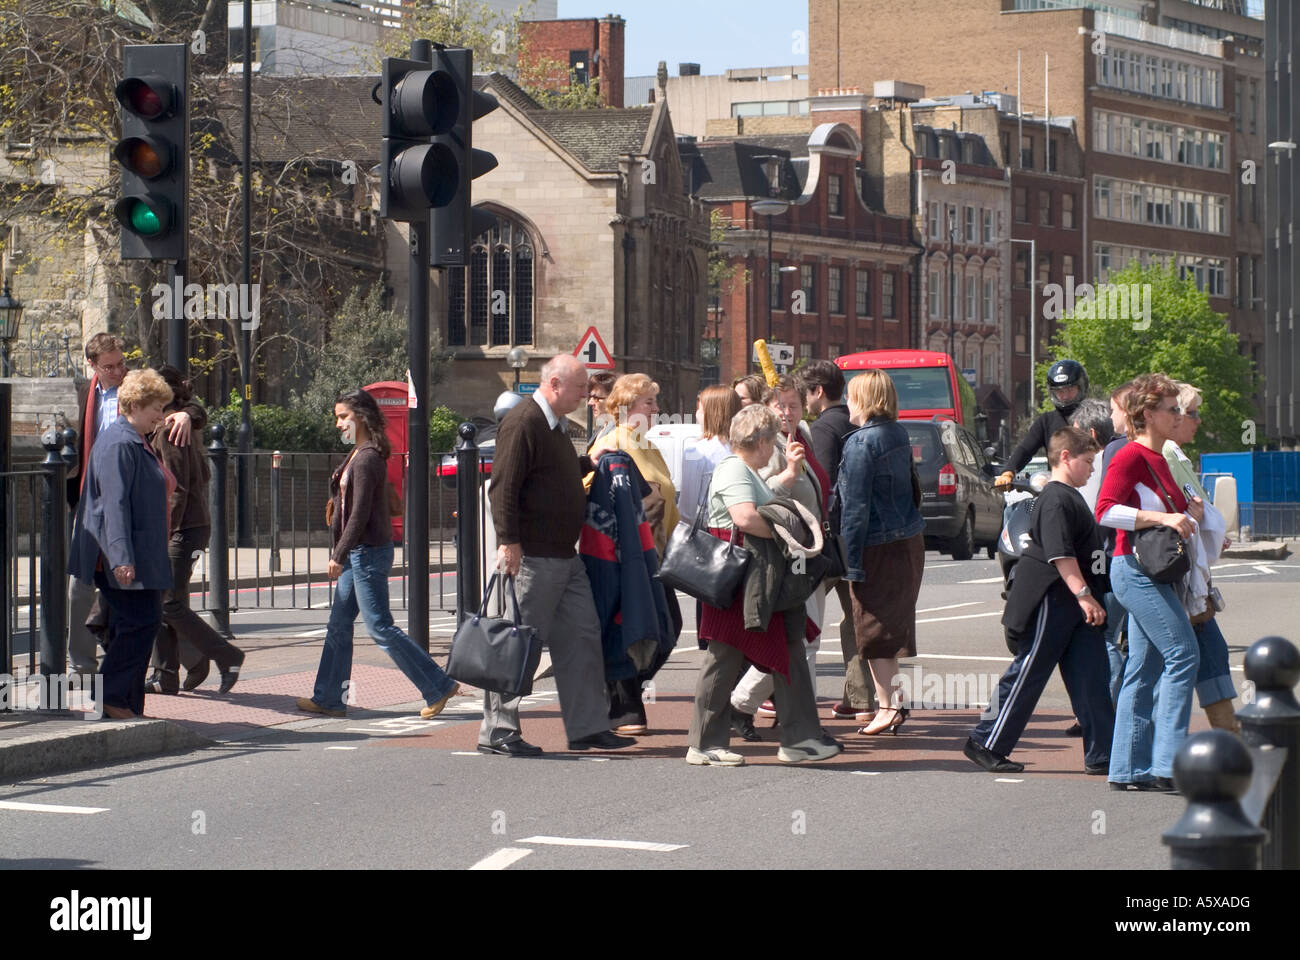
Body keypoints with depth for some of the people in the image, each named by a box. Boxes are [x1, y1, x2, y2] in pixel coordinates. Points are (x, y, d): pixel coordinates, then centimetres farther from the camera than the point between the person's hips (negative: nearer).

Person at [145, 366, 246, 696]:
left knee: (171, 605, -7)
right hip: (195, 524, 10)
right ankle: (166, 677, 11)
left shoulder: (168, 431, -14)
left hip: (183, 530, -10)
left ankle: (227, 657, 0)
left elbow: (177, 490, -19)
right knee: (159, 603, 9)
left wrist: (165, 535, -19)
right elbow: (204, 474, 21)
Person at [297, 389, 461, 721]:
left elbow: (360, 513, -21)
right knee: (338, 625, 12)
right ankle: (329, 699, 17)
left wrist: (339, 555, -18)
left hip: (368, 552, -10)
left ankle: (439, 686, -3)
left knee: (380, 628, -6)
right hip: (358, 553, 10)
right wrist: (340, 550, 18)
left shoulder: (366, 459, -18)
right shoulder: (360, 455, 13)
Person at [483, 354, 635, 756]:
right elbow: (504, 485, -19)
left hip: (565, 555, 10)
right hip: (532, 556, -10)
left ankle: (588, 726, 15)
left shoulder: (553, 425, 18)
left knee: (583, 637, 9)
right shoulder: (523, 422, -13)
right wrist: (508, 541, -24)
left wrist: (589, 462, 19)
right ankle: (498, 730, 1)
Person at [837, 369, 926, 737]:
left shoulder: (861, 442, -15)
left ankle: (887, 706, -2)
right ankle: (897, 699, 20)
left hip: (879, 545, -8)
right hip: (910, 540, 8)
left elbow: (856, 506, -17)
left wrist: (851, 562, -16)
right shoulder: (899, 435, 8)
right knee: (897, 623, 15)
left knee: (873, 627, -1)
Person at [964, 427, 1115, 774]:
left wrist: (1089, 597, 26)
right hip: (1050, 600, -10)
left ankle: (1102, 755, 5)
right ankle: (986, 743, 5)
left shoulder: (1070, 498, 18)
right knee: (1028, 674, -4)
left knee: (1090, 678, 5)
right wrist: (1084, 595, -27)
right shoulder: (1055, 499, -15)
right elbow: (1059, 553, -23)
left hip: (1073, 604, 10)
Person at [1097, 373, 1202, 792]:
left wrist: (1189, 515, 10)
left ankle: (1129, 769, 11)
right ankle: (1168, 766, -15)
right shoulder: (1131, 457, -11)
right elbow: (1106, 511, -23)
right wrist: (1163, 517, -27)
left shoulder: (1158, 458, 18)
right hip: (1136, 569, -10)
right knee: (1183, 655, -14)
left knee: (1143, 669, 8)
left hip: (1152, 575, 10)